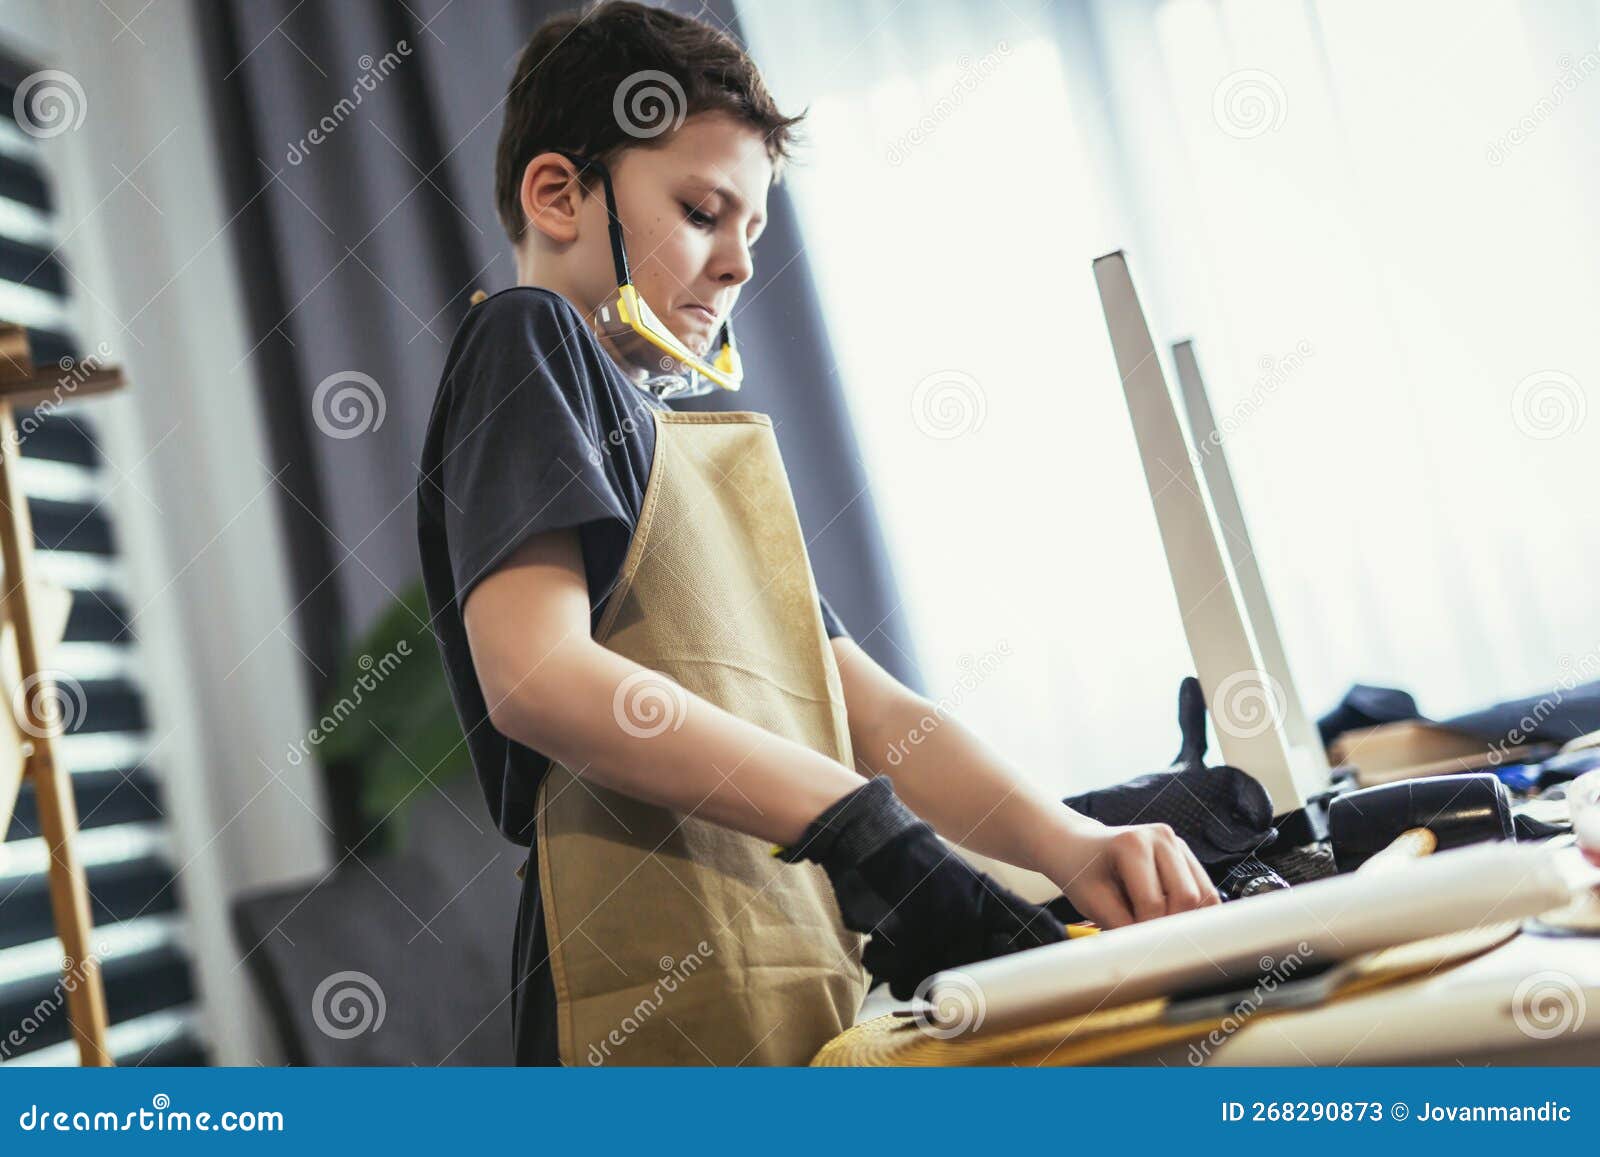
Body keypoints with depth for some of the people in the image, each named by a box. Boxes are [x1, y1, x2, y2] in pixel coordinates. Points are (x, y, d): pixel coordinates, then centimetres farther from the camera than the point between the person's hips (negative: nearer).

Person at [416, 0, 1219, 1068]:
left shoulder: (707, 450, 27)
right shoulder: (529, 345, 1)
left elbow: (865, 711, 18)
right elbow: (535, 672, -16)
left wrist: (1070, 846, 2)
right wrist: (861, 831, -22)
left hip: (818, 1007, 8)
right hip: (676, 1019, -8)